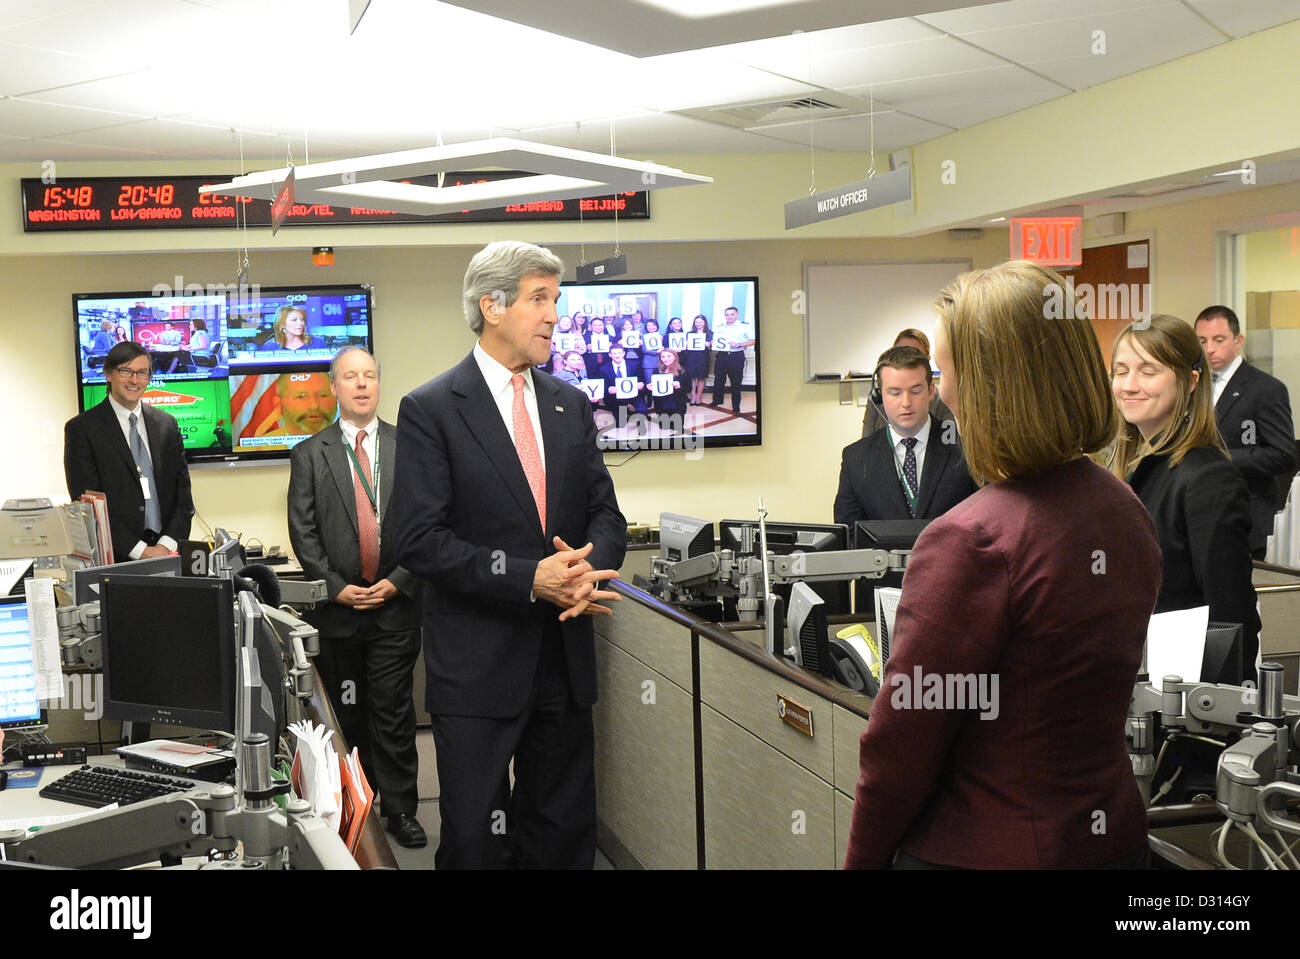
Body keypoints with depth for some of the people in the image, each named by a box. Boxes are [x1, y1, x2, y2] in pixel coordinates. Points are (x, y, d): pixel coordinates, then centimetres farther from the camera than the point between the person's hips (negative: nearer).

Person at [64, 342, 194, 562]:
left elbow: (183, 493, 11)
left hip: (168, 552, 3)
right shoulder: (81, 429, 2)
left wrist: (168, 545, -5)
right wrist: (140, 550, -11)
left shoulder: (167, 424, 13)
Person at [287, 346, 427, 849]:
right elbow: (303, 532, 1)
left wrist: (397, 581, -8)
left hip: (396, 604, -1)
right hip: (336, 607, 1)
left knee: (393, 712, 2)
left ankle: (399, 807, 11)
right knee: (346, 713, 9)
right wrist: (336, 586, -8)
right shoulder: (309, 454, 5)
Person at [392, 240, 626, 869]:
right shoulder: (430, 409, -6)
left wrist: (588, 565, -12)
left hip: (564, 656, 5)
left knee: (565, 833, 13)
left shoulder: (571, 406, 11)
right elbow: (418, 539, -13)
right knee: (476, 841, 4)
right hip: (478, 663, -5)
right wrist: (529, 578, -20)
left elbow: (606, 514, 11)